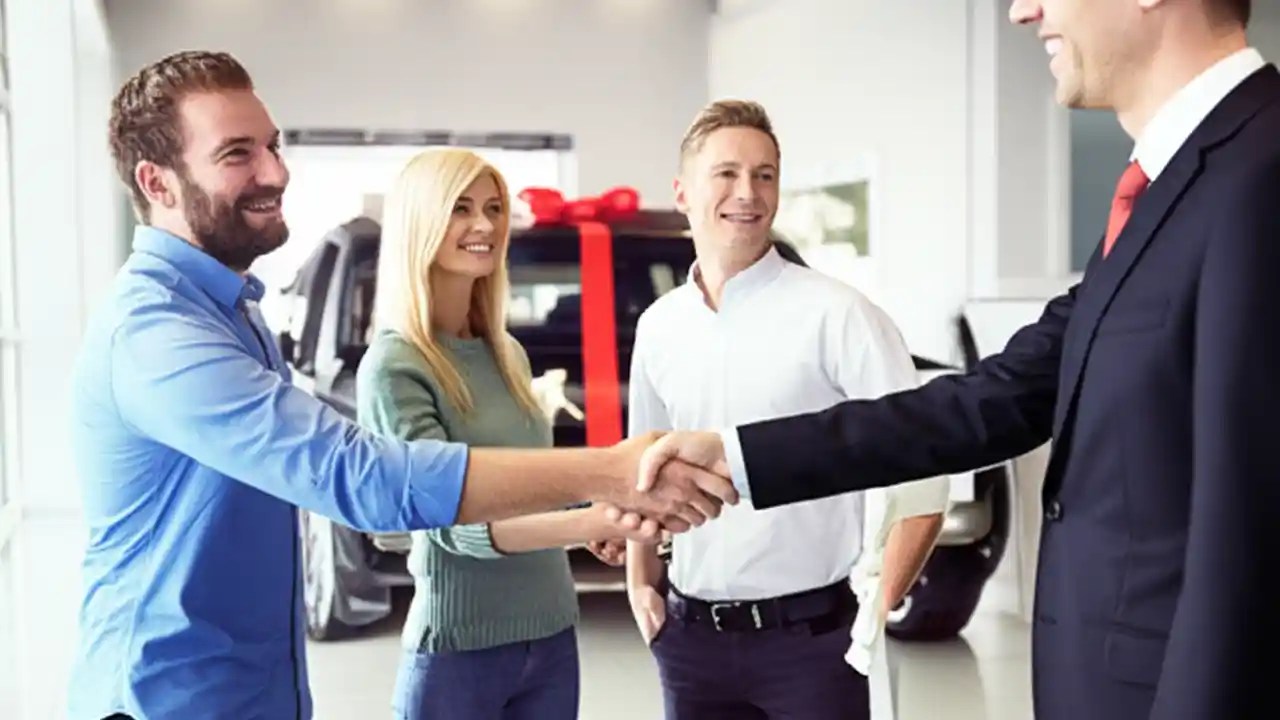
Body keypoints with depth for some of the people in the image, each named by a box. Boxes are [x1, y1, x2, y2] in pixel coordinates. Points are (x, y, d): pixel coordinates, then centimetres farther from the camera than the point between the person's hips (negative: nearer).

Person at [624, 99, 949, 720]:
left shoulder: (836, 314, -10)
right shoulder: (658, 326, 7)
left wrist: (880, 604, -12)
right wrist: (641, 582, 10)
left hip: (811, 633, -5)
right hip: (692, 635, 5)